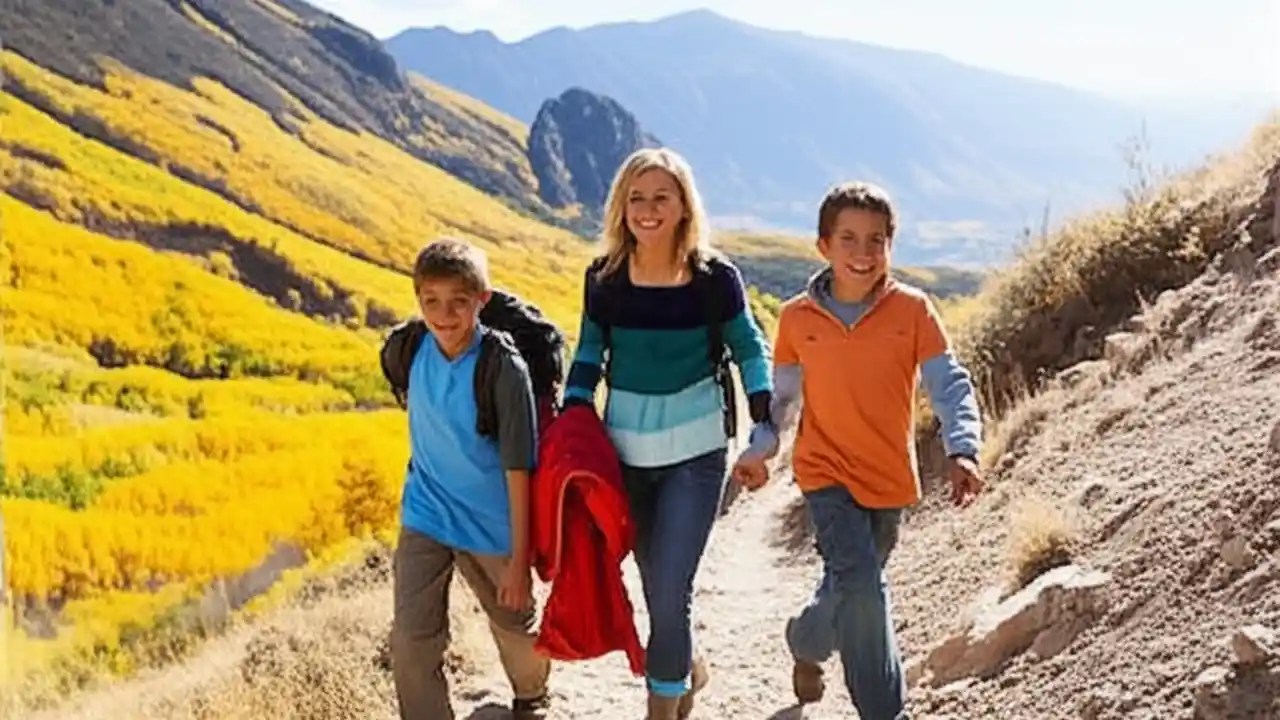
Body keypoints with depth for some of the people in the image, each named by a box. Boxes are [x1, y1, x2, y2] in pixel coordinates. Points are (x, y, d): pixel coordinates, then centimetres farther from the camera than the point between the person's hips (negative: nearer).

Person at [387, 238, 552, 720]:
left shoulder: (503, 368, -23)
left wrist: (520, 557, -16)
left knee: (514, 626, 20)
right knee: (411, 640, -6)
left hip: (492, 526, -2)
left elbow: (518, 467, -19)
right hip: (425, 518, 3)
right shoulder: (410, 350, -11)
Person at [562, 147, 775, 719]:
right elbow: (590, 353, 9)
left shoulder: (715, 278, -11)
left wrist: (764, 431, -4)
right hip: (624, 449, 3)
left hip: (695, 451, -3)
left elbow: (749, 350, 1)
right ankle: (686, 667, 41)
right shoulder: (603, 279, -5)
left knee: (670, 587, -9)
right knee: (655, 583, 14)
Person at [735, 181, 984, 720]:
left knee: (850, 587, 18)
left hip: (889, 477, 2)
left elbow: (949, 384, -10)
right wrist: (759, 451, 8)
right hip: (826, 472, -2)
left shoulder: (912, 310, -8)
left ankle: (806, 641, 50)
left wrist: (963, 450, -24)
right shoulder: (797, 317, -5)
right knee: (860, 585, -18)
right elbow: (783, 393, 9)